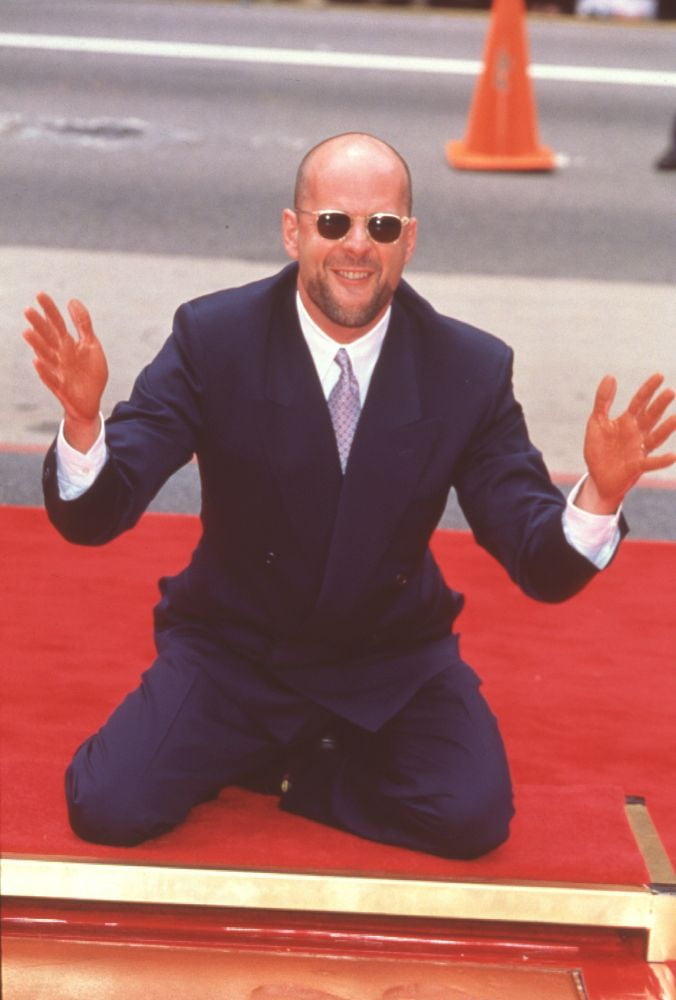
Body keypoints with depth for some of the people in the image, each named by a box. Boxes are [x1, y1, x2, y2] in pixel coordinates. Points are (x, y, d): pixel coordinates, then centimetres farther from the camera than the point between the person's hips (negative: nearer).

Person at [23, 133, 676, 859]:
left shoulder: (472, 368, -13)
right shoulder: (213, 337, -15)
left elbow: (543, 566, -14)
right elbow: (94, 516, -19)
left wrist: (600, 493, -37)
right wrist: (82, 418, -42)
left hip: (394, 665, 1)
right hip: (235, 650, -1)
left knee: (473, 818, -20)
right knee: (109, 808, -18)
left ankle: (286, 766, 8)